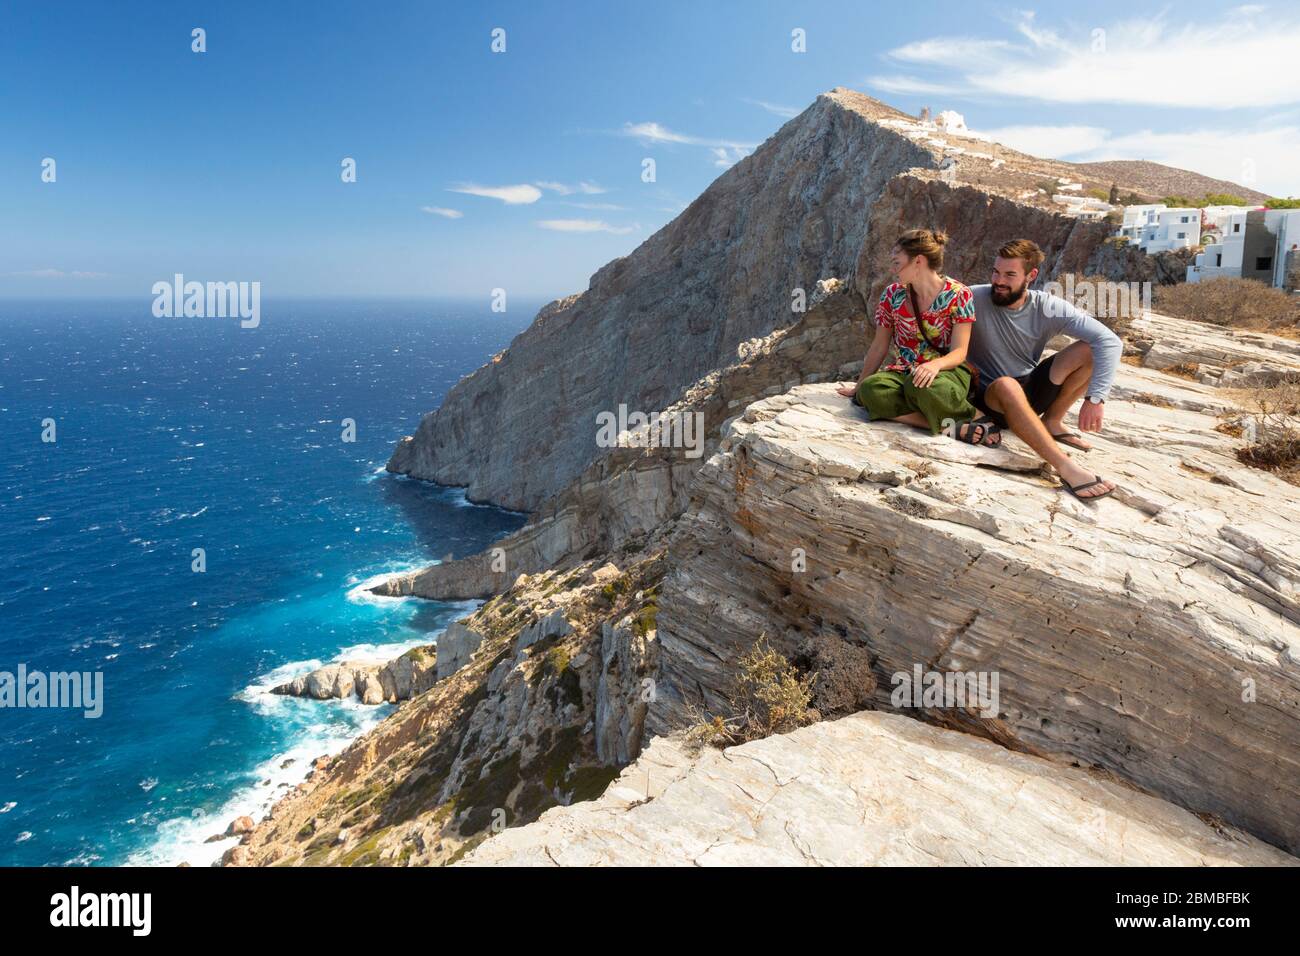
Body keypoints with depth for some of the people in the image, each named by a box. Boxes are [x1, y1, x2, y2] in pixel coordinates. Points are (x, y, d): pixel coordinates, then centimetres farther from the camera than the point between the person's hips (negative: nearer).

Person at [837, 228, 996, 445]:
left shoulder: (958, 295, -6)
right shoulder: (892, 295, 3)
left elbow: (959, 352, -9)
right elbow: (879, 348, 11)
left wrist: (935, 365, -31)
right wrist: (859, 386, 15)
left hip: (946, 371, -4)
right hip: (904, 372, 4)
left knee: (921, 387, -42)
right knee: (870, 389, -32)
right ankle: (955, 427, -31)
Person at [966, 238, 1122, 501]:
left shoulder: (1048, 308, -9)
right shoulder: (974, 299, -14)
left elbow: (1110, 342, -14)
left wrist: (1095, 398, -24)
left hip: (1031, 391, 4)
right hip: (991, 398, -4)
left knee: (1088, 351, -15)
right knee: (1007, 385, -40)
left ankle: (1052, 422, 2)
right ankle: (1067, 468, -41)